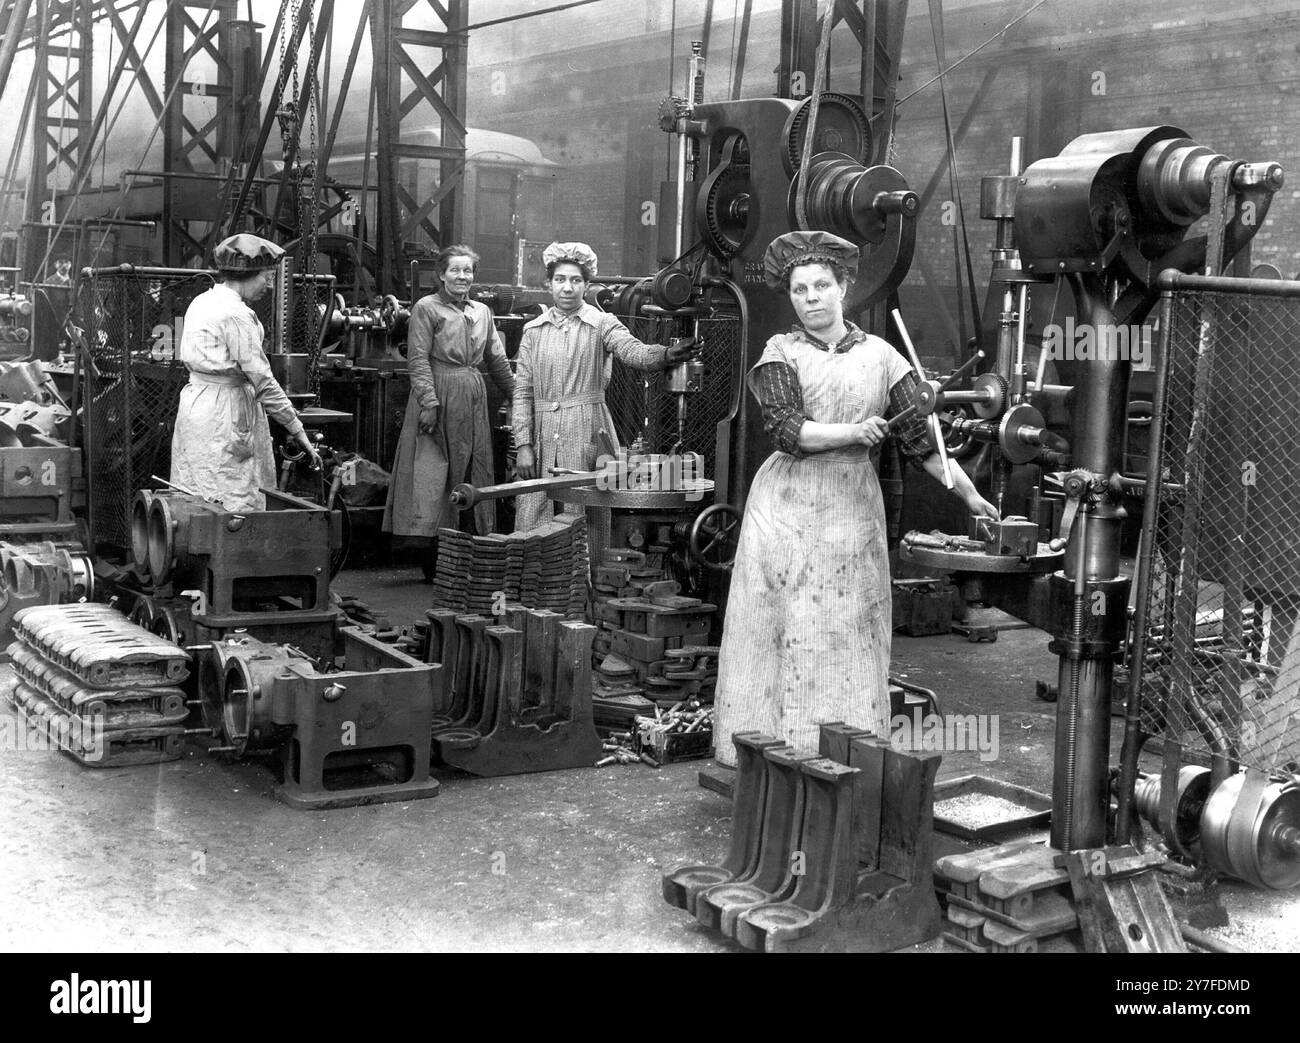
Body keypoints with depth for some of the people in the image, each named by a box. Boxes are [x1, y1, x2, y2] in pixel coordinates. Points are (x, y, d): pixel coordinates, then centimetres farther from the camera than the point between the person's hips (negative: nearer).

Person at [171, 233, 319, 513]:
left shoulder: (201, 302, 10)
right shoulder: (236, 314, -16)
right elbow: (262, 380, -18)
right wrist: (297, 430, -14)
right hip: (224, 414, -9)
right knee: (235, 502, -6)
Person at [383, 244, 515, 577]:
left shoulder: (482, 312, 15)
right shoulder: (426, 308, -2)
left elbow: (498, 361, 19)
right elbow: (418, 360, -8)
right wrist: (429, 403, -18)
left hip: (473, 399, 6)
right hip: (438, 395, -6)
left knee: (472, 475, 7)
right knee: (433, 477, -7)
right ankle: (432, 563, -5)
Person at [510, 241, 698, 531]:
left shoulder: (602, 323, 3)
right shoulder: (533, 330, 11)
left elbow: (633, 351, -16)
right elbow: (522, 392, 10)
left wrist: (666, 355, -38)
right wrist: (523, 445, 1)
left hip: (587, 435, -2)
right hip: (542, 438, 3)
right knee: (531, 526, 0)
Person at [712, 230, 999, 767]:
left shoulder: (879, 356, 6)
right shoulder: (781, 351, 2)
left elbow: (920, 436, 4)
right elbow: (785, 429, -11)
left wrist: (970, 495, -1)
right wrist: (852, 432, -23)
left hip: (853, 506, 1)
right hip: (788, 503, -1)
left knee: (849, 632, 2)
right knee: (784, 630, 0)